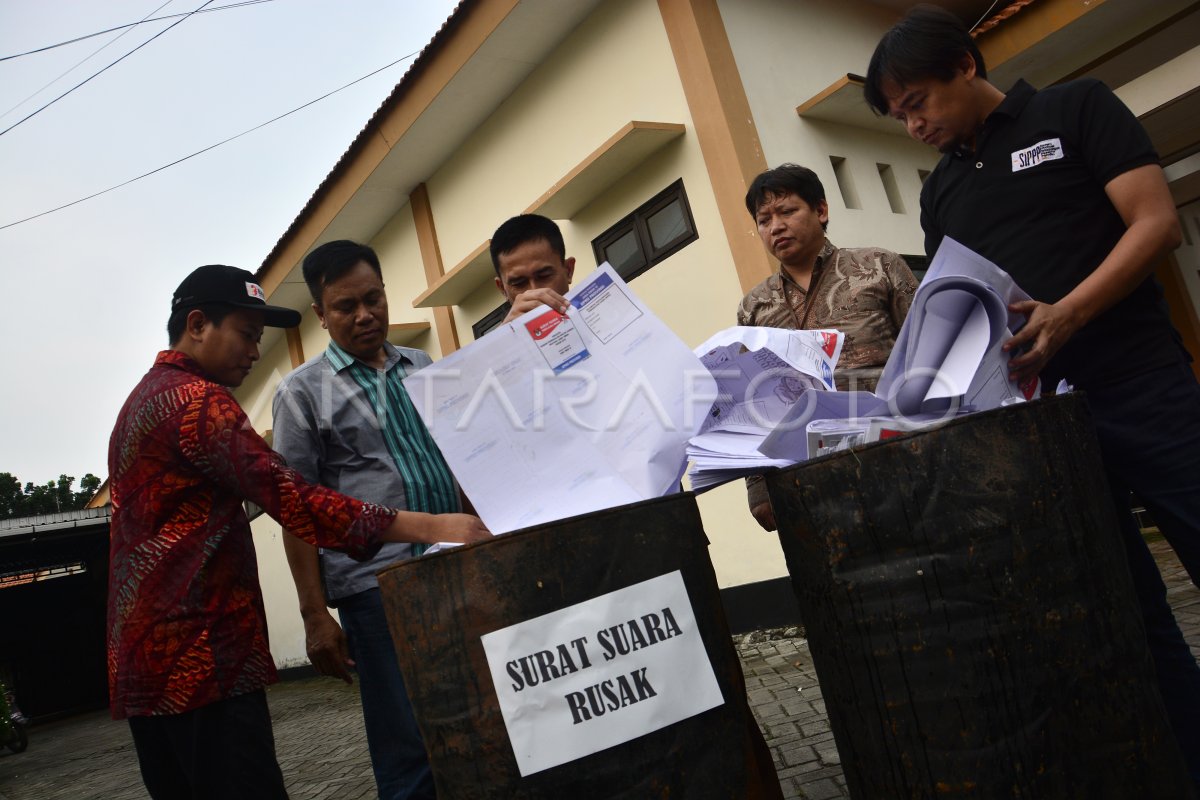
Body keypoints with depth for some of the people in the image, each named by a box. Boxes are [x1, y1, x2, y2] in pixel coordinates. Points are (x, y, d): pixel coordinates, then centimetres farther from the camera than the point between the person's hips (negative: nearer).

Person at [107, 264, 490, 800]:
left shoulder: (141, 401, 20)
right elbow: (290, 499, -25)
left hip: (145, 659, 11)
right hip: (200, 657, -11)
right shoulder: (195, 399, -13)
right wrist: (430, 526, -28)